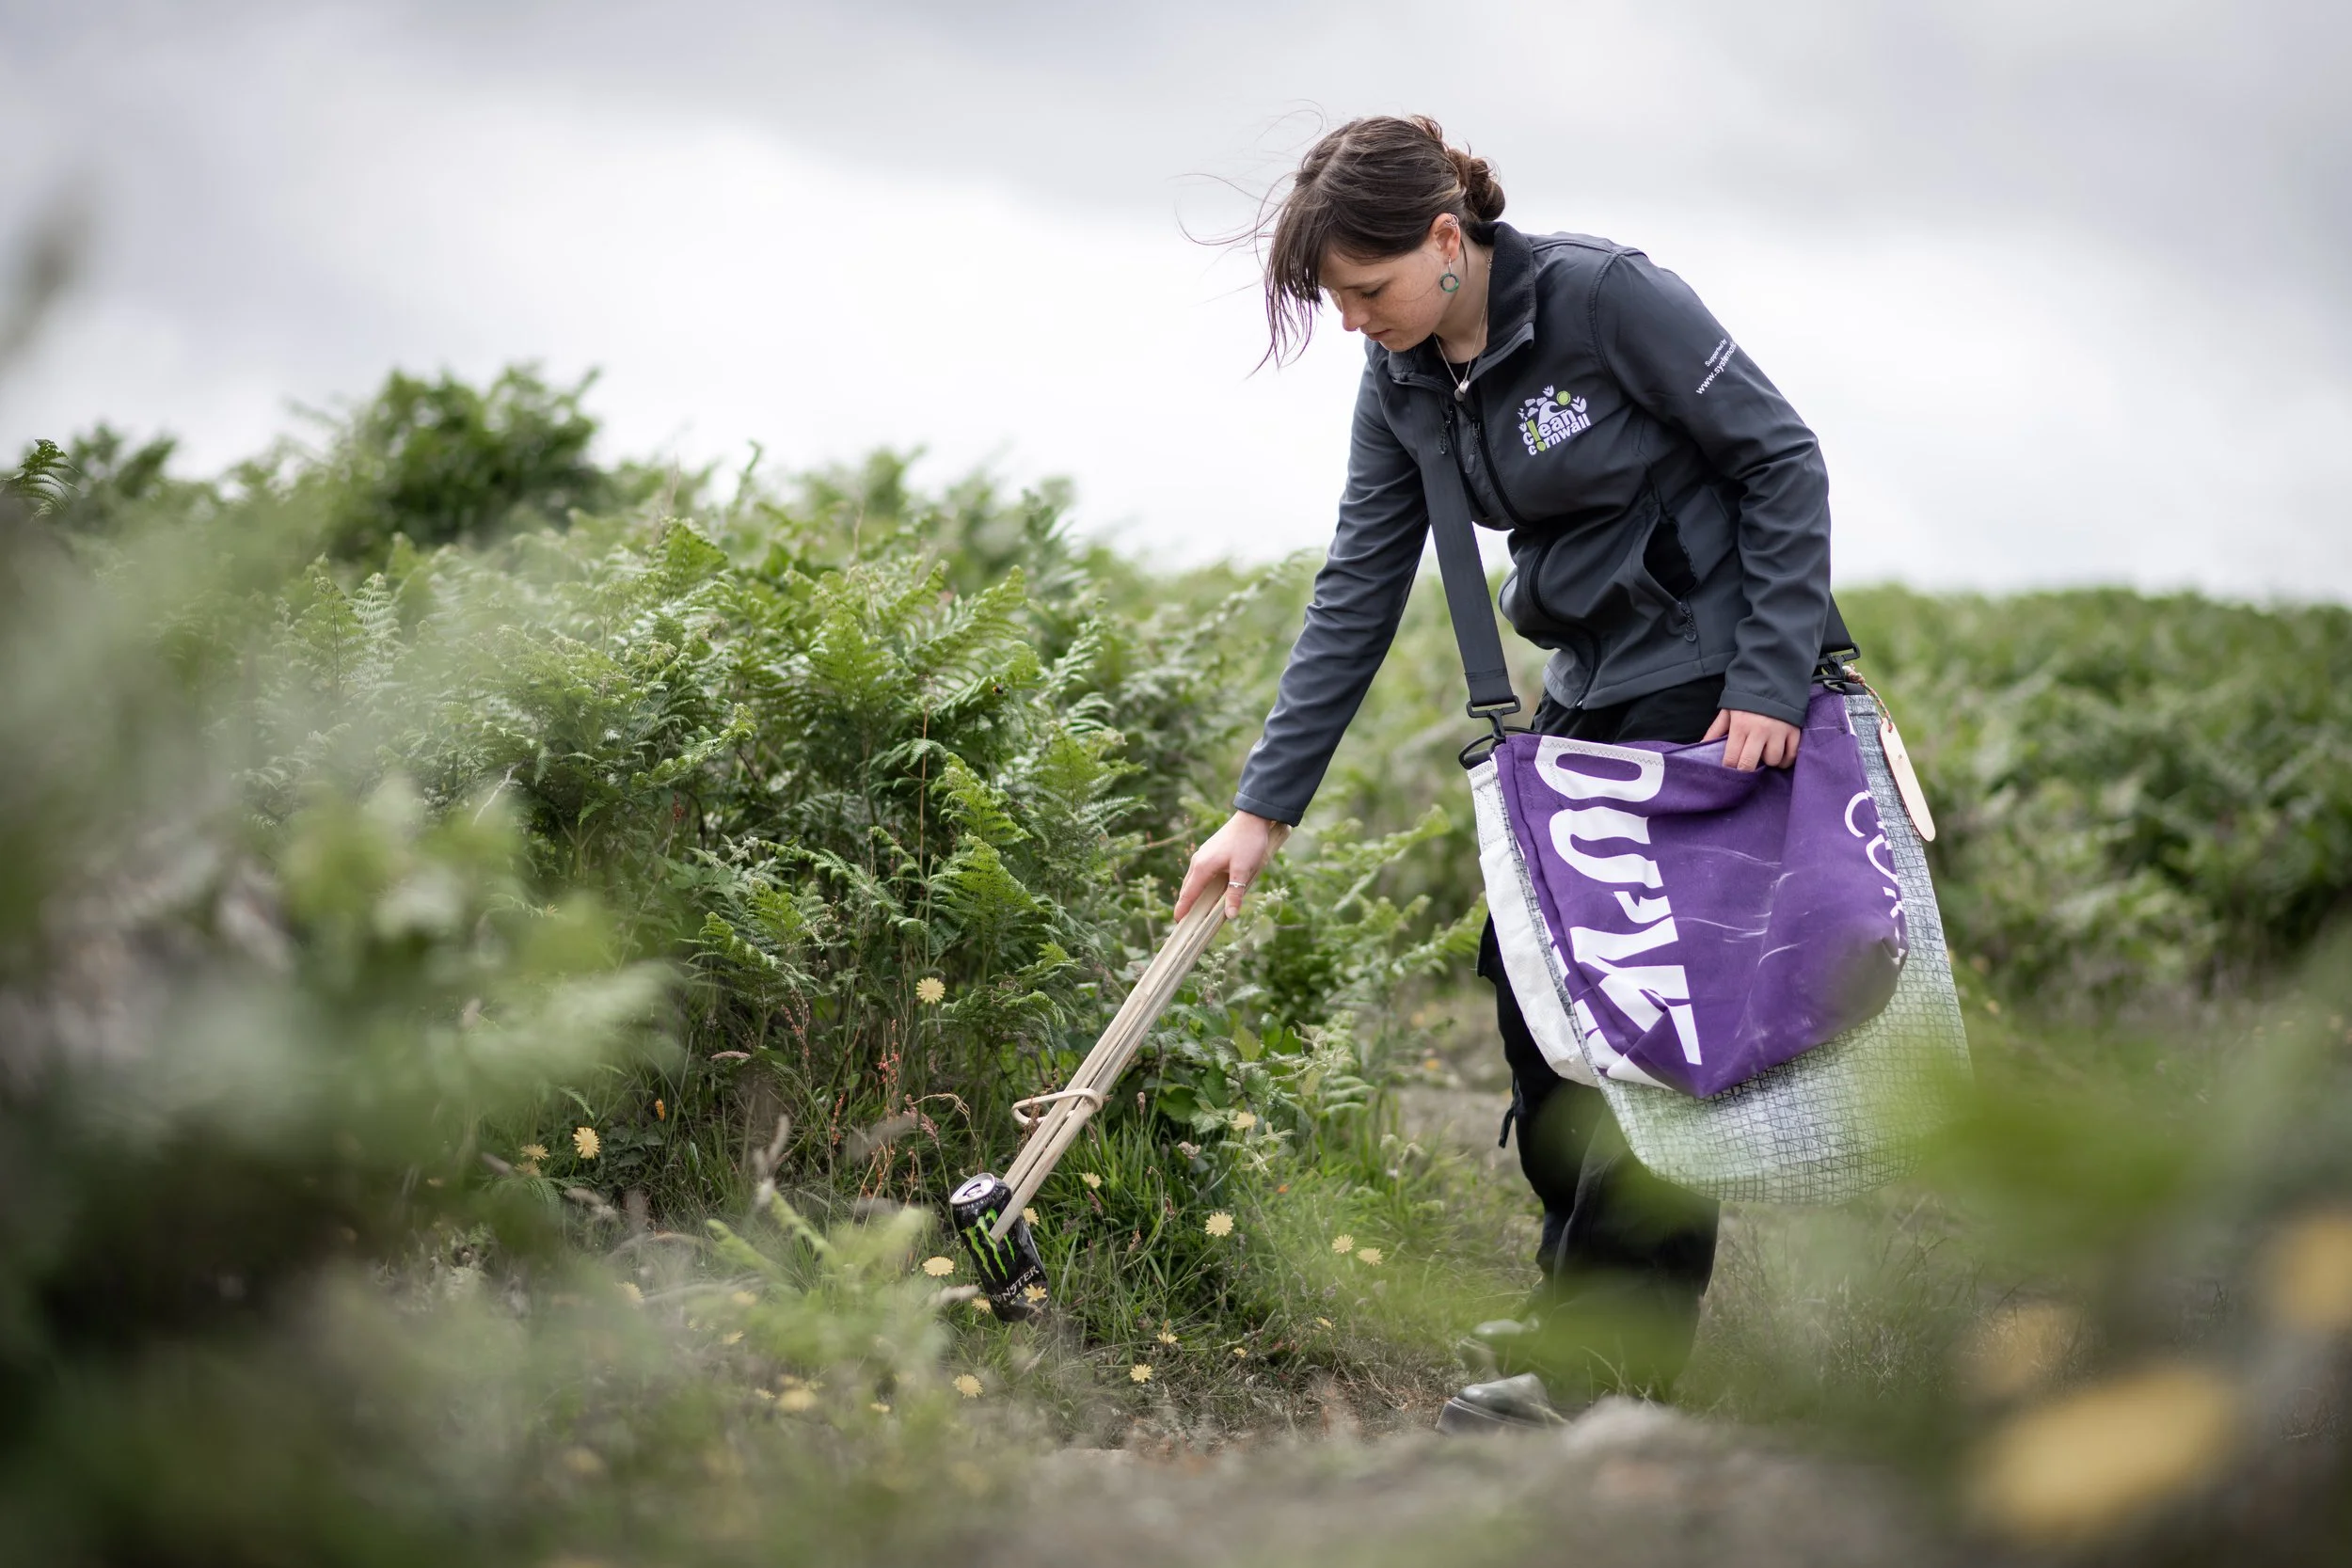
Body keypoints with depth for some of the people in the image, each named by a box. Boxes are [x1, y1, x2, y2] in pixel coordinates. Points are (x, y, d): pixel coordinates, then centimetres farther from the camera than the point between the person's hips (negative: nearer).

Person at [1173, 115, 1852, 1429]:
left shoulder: (1608, 297, -20)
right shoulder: (1404, 387, 0)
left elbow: (1782, 461, -14)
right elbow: (1358, 596, 2)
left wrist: (1771, 682, -18)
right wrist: (1264, 805, -2)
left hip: (1722, 677, -7)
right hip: (1591, 686, 7)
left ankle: (1605, 1355, -5)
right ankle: (1605, 1281, 22)